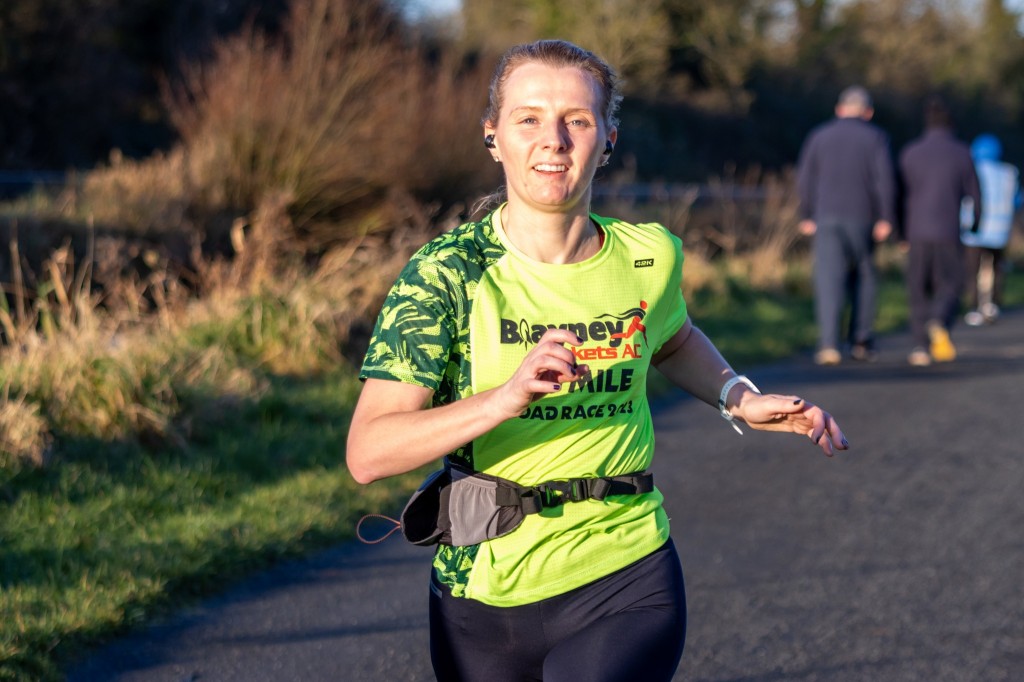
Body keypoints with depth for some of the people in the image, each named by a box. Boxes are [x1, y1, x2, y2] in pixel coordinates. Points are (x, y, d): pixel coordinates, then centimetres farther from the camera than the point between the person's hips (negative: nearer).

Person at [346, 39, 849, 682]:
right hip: (482, 590, 0)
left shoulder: (649, 257, -1)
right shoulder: (446, 272, -10)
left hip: (624, 581, 0)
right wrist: (505, 398, -30)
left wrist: (740, 398, 8)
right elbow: (368, 452, -19)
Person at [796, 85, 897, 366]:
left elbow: (804, 179, 4)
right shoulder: (876, 137, 1)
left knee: (829, 280, -5)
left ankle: (829, 344, -18)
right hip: (862, 217, 0)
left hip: (827, 217, 0)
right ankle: (861, 341, 16)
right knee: (863, 277, 16)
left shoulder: (819, 136, 6)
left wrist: (806, 216, 12)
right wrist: (886, 218, -7)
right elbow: (885, 178, -9)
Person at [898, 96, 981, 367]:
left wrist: (902, 235, 14)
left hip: (918, 234, 1)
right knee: (949, 289, 8)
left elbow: (901, 194, 3)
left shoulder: (910, 152, 1)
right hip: (949, 233, -1)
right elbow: (974, 195, 3)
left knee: (919, 292, 13)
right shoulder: (962, 153, -1)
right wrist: (975, 223, 24)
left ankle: (921, 346, 4)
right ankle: (939, 324, -22)